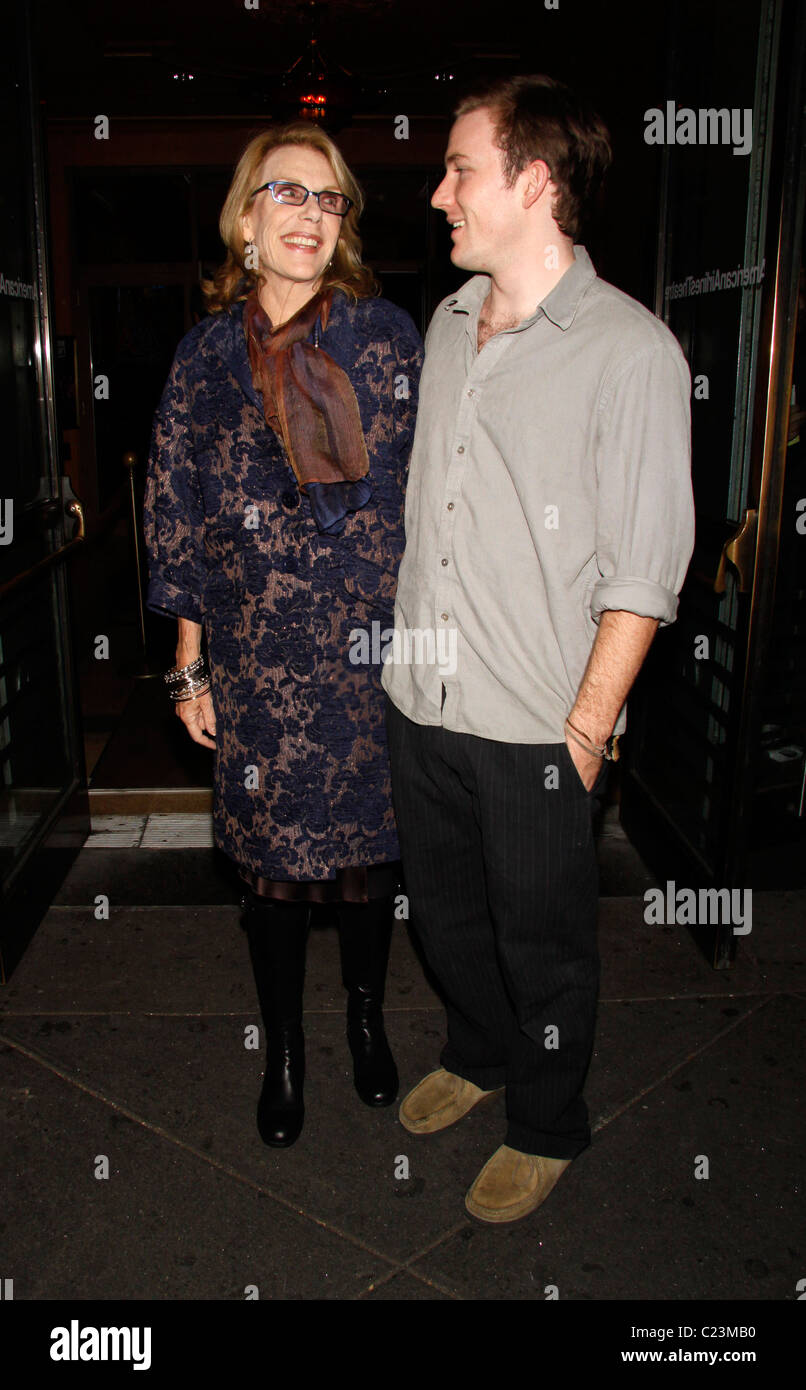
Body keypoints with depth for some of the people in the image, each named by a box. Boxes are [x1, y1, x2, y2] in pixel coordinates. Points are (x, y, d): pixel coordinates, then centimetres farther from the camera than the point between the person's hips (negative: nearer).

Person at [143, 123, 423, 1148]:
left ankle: (365, 1017, 41)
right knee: (267, 860, 12)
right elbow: (179, 520, 5)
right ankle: (284, 1049, 35)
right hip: (256, 668, 1)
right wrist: (189, 667, 4)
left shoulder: (387, 338, -1)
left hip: (374, 656, 0)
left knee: (370, 848, 13)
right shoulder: (206, 354, 2)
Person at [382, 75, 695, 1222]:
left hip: (536, 728, -6)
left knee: (542, 942, 13)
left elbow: (641, 573, -14)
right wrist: (399, 643, 15)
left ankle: (548, 1128, 38)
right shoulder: (448, 323, 8)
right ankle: (480, 1055, 51)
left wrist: (587, 729, -14)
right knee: (444, 907, 23)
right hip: (420, 700, 7)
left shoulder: (632, 351, -14)